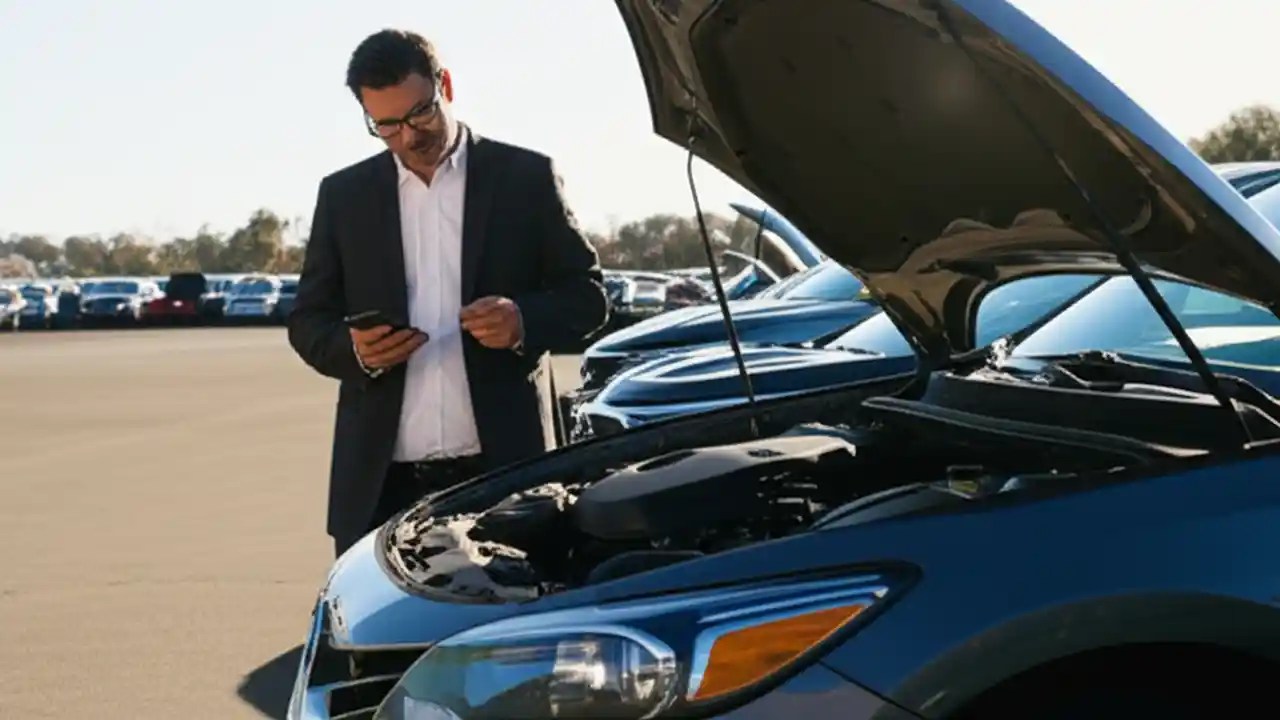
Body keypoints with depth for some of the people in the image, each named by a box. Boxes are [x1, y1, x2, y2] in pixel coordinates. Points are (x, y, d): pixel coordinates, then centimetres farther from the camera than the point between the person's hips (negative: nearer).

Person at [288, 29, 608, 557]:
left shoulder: (525, 176, 5)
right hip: (380, 480, 2)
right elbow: (307, 321, 13)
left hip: (502, 468, -2)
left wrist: (525, 320, -15)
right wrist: (353, 350, -10)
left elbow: (588, 293, 6)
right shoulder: (343, 195, 11)